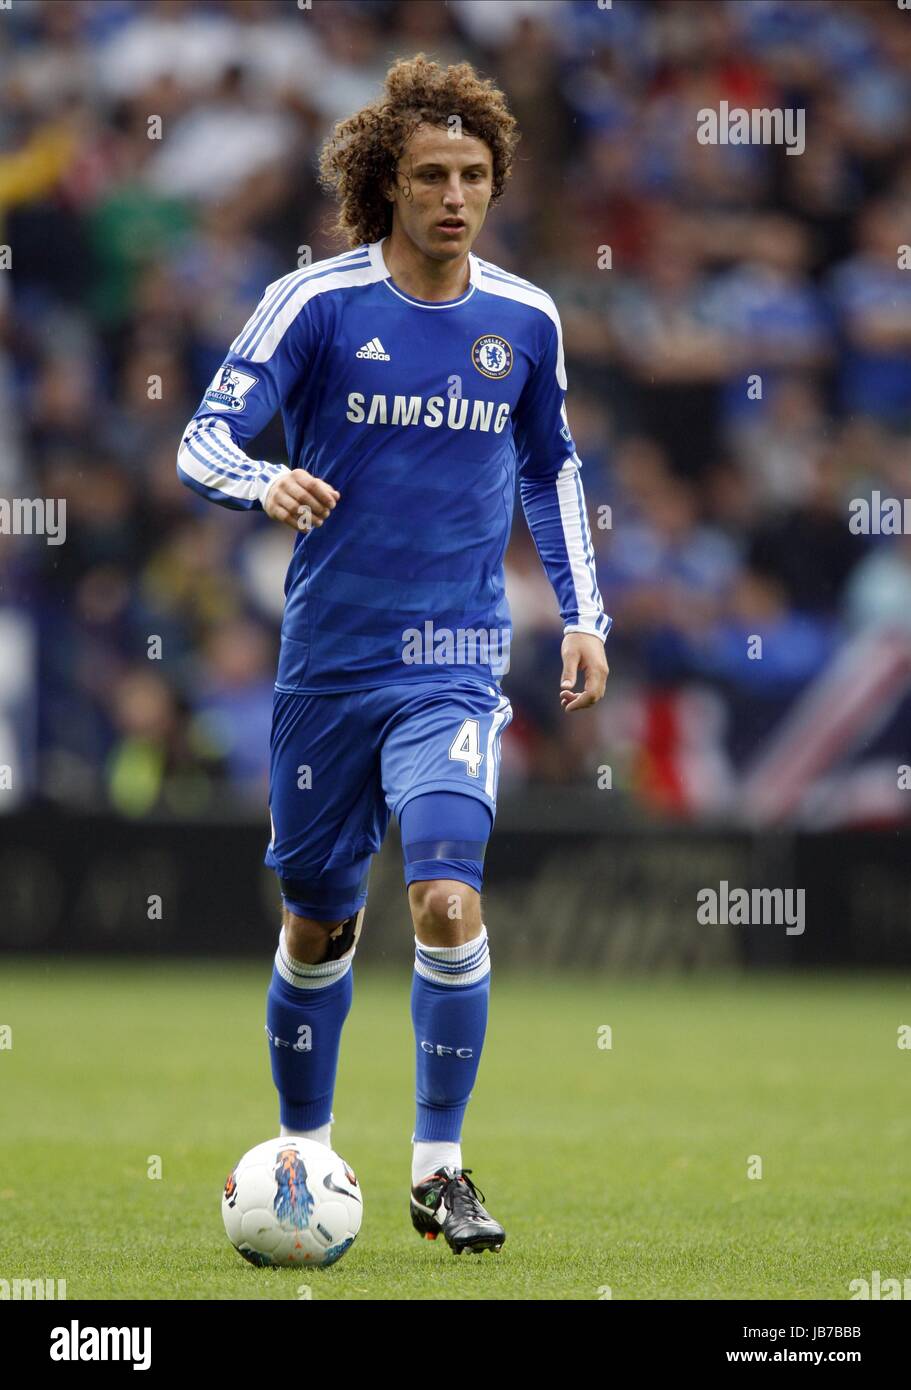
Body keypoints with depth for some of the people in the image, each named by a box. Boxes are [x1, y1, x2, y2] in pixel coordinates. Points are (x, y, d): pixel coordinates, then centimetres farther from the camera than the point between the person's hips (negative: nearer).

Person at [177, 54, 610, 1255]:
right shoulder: (317, 303, -6)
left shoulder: (525, 320, 3)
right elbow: (205, 440, -11)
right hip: (329, 661, 0)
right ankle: (304, 1150, 31)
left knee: (449, 898, -19)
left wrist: (583, 615, 14)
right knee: (319, 925, 10)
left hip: (456, 669, 0)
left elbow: (551, 468, 20)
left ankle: (440, 1167, -9)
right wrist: (265, 483, -33)